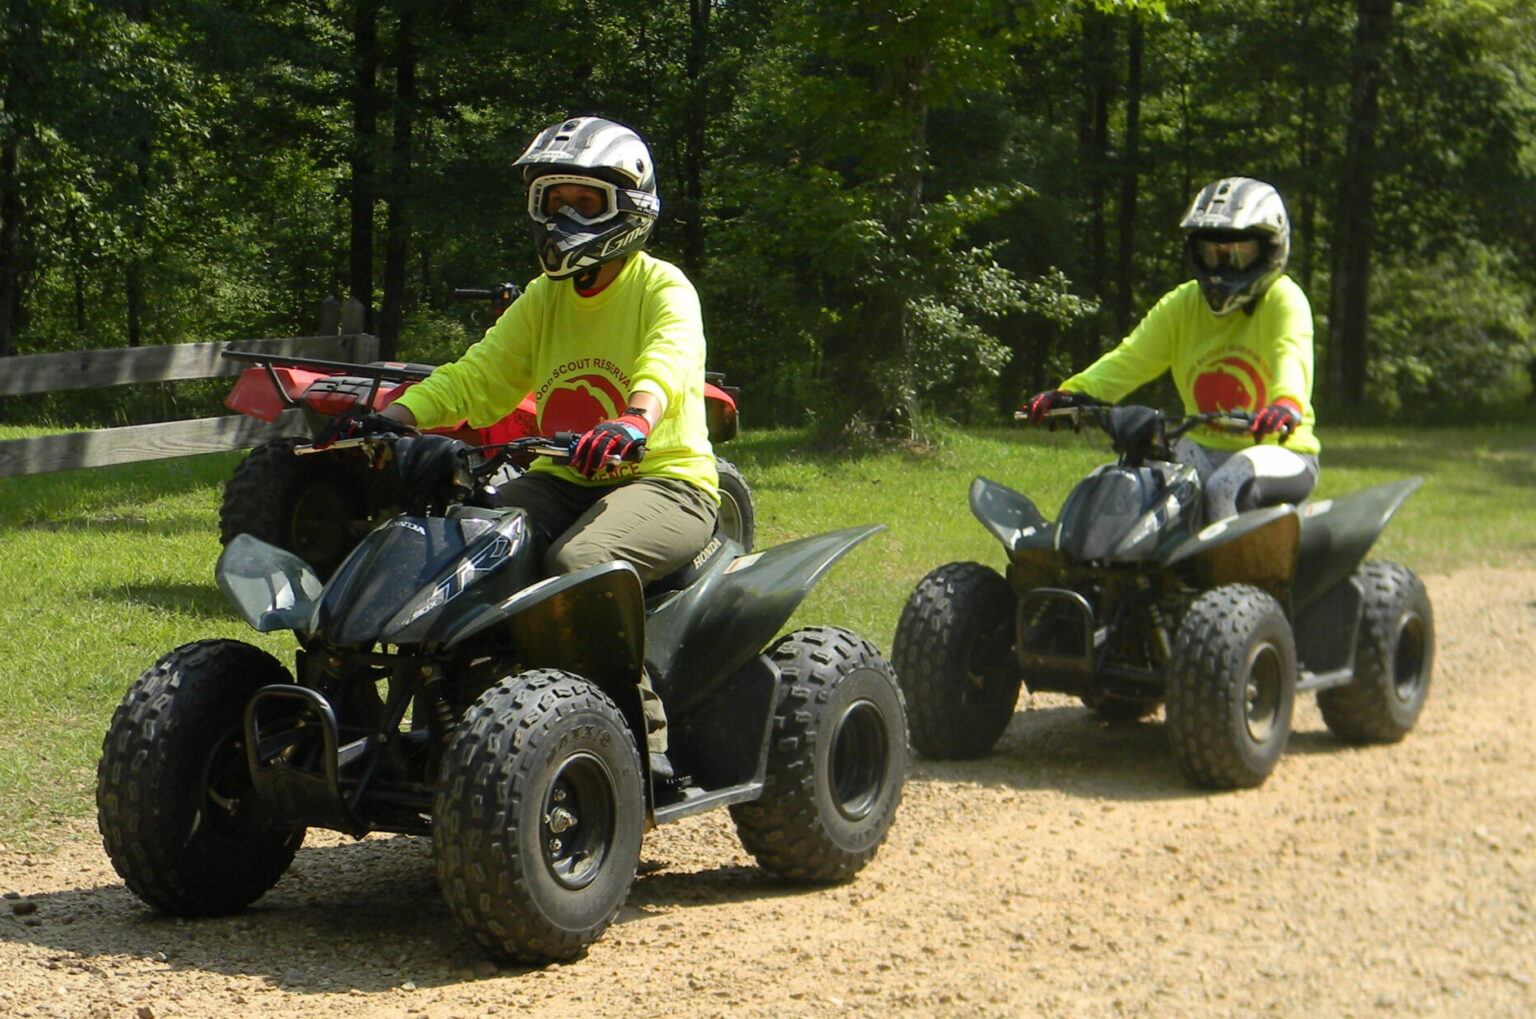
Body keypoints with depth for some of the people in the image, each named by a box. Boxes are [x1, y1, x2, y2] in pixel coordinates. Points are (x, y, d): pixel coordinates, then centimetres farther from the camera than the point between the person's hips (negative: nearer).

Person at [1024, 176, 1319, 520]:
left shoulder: (1282, 299, -6)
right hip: (1205, 448, 5)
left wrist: (1286, 403, -51)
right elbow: (1131, 358, -4)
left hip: (1278, 449, -5)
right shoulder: (1182, 305, 9)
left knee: (1227, 487, -36)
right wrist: (1073, 391, -24)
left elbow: (1292, 354, -26)